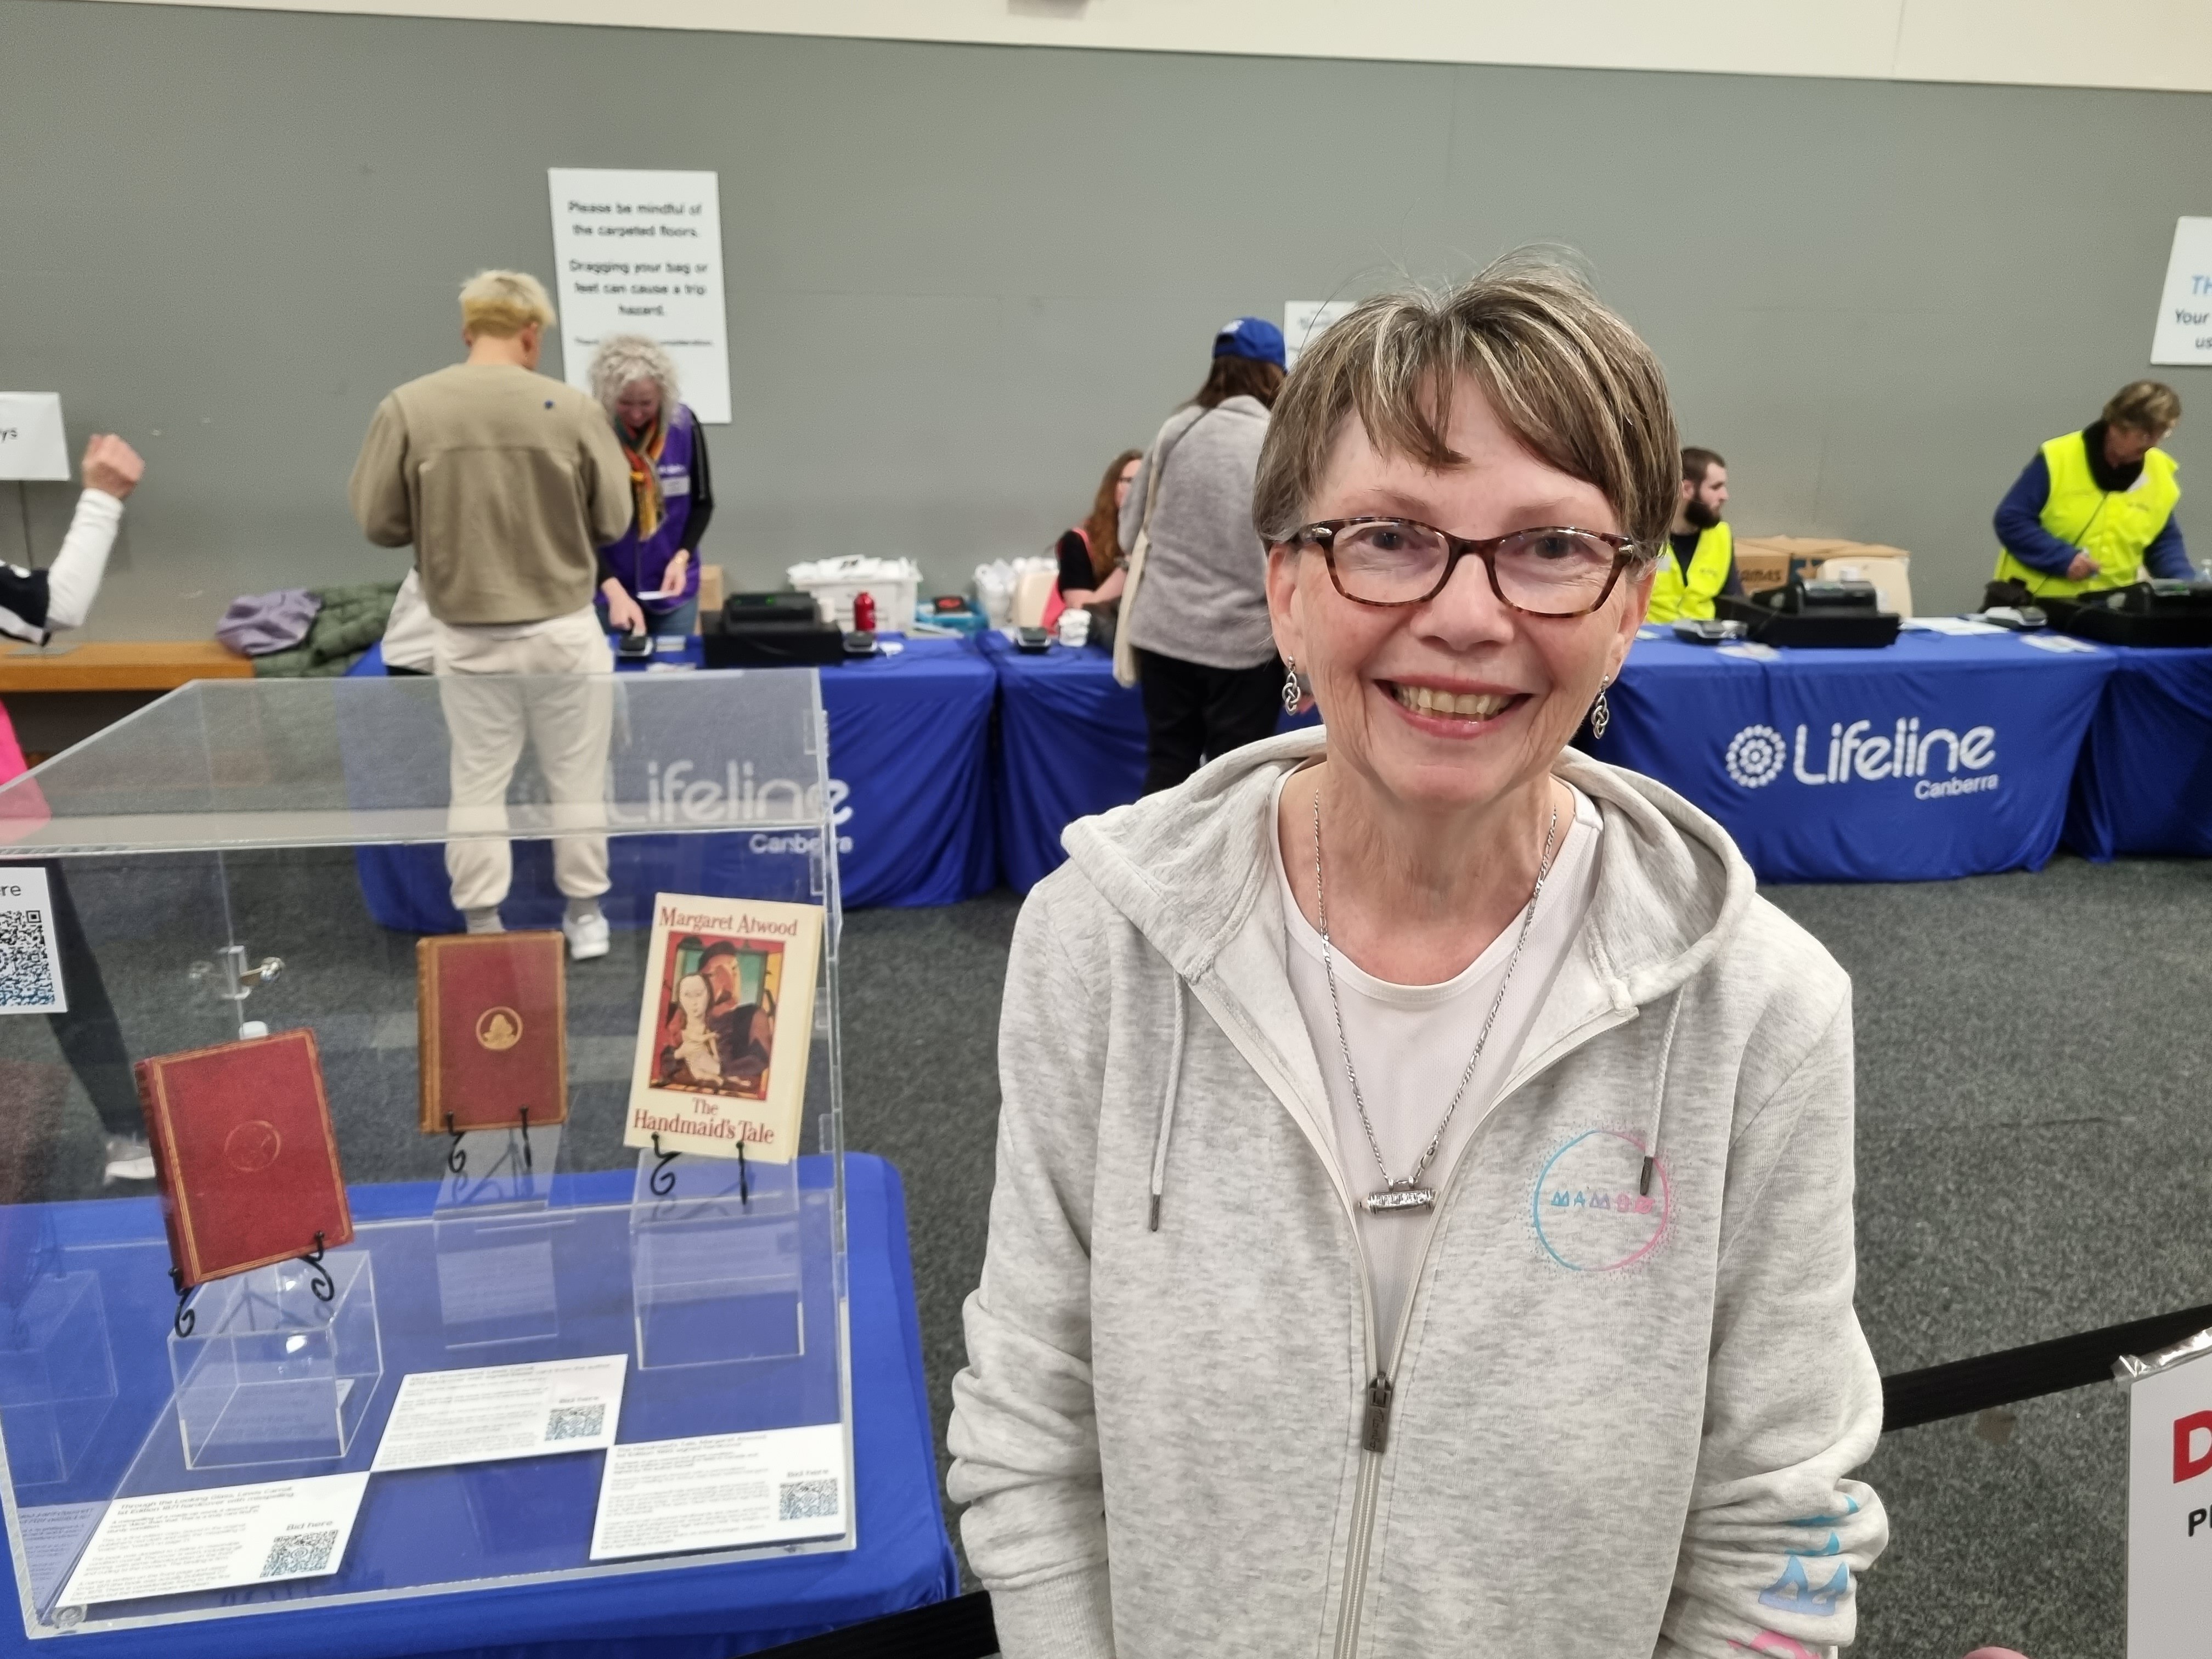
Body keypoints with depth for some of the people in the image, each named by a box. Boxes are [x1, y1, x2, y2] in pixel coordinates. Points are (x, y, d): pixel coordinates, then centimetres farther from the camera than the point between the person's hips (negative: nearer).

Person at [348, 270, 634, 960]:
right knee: (575, 780, 13)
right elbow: (614, 520, -3)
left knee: (478, 785, 12)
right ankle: (584, 917, 24)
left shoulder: (407, 408, -7)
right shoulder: (572, 408, -10)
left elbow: (378, 522, -2)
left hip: (465, 636, 1)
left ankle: (482, 930, 20)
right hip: (562, 629, -1)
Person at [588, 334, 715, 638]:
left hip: (673, 586, 2)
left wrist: (681, 557, -12)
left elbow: (703, 502, 3)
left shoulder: (684, 425, -7)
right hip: (610, 589, -2)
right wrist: (612, 588, -23)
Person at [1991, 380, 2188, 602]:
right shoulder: (2058, 459, -10)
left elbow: (2164, 544, 14)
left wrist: (2186, 585, -3)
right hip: (2034, 601, -4)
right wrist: (2062, 557, -20)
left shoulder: (2161, 475, 5)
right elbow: (2010, 520, -11)